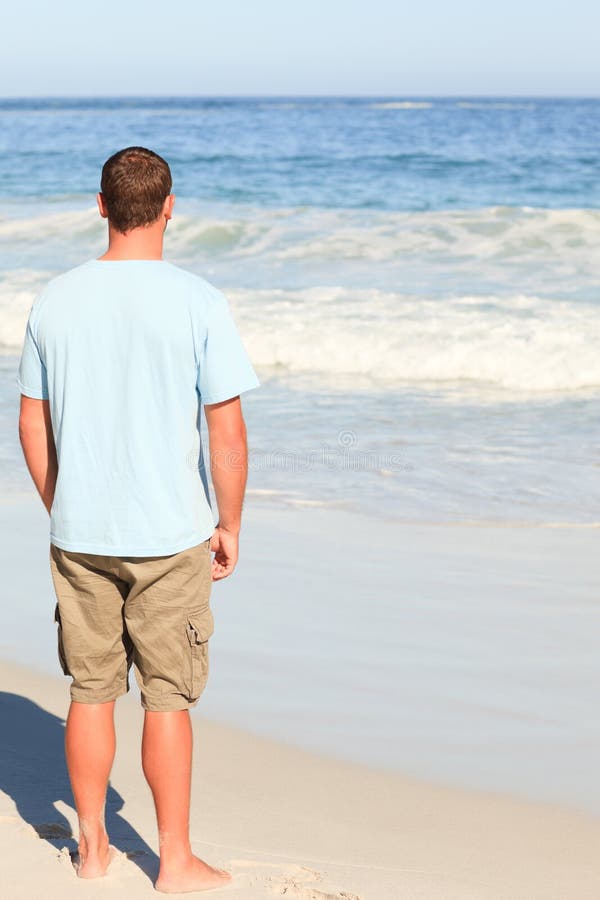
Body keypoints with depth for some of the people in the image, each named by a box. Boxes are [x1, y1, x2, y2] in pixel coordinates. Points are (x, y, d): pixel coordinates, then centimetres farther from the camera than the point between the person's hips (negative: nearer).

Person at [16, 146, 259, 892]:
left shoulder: (54, 301, 0)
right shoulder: (198, 303, -11)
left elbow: (32, 426, 6)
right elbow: (227, 433, -10)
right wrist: (229, 528, 2)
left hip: (78, 535, 3)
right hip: (170, 536, -3)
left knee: (91, 691, 13)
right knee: (168, 698, 6)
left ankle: (92, 846, 25)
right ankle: (176, 861, 15)